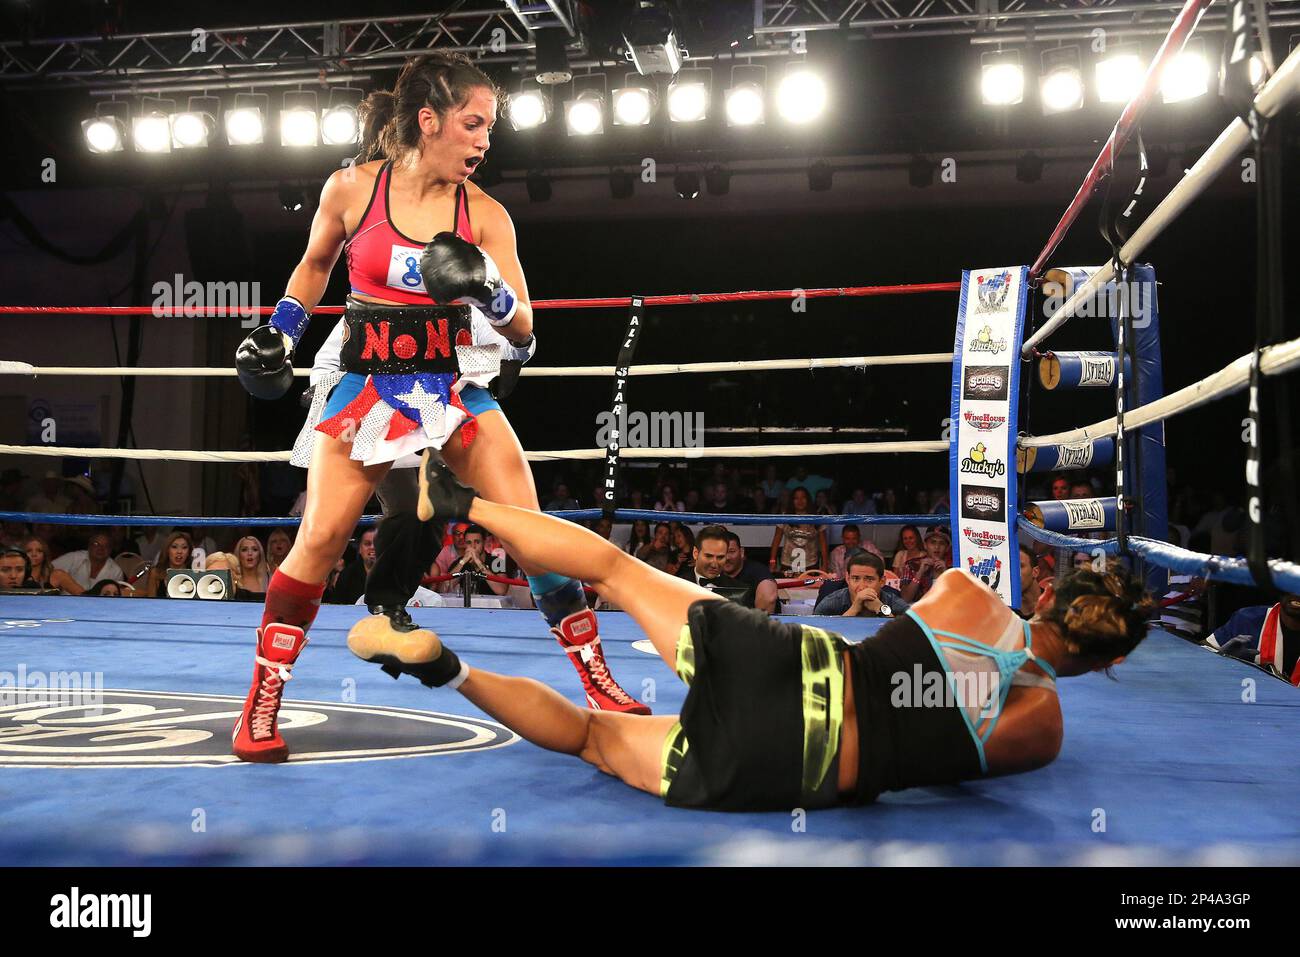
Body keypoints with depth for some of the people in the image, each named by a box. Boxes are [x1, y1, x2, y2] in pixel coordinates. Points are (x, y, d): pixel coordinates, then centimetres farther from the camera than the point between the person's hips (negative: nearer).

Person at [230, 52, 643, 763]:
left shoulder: (485, 215, -2)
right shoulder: (351, 189, -3)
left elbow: (523, 332, -1)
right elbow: (315, 265, 18)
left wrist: (491, 294, -21)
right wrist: (277, 333, 11)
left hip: (457, 385, 1)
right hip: (364, 384, -1)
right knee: (320, 539, -11)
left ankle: (599, 684, 4)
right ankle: (259, 708, 5)